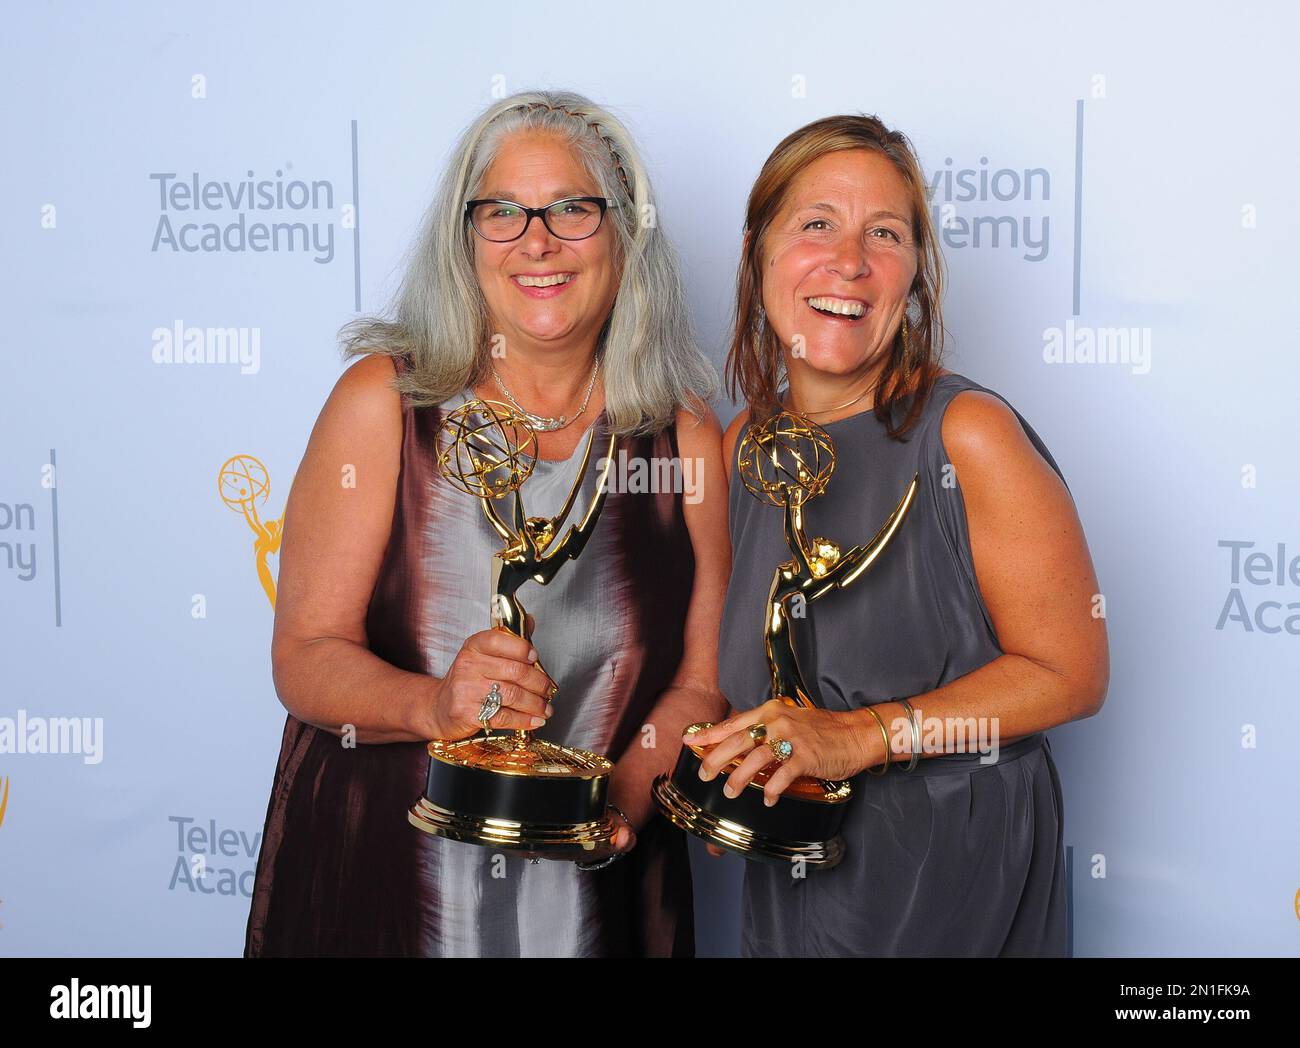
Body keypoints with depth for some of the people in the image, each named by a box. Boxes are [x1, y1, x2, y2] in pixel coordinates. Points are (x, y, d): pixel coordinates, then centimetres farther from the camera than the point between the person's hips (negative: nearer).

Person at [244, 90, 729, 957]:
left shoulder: (685, 432, -1)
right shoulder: (385, 400, -7)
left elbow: (705, 676, -1)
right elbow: (306, 656, -9)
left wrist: (622, 795, -18)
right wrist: (435, 706, -27)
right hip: (374, 882, -1)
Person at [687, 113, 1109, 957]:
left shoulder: (971, 435, -18)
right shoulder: (742, 447, 0)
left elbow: (1070, 674, -16)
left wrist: (860, 737, -23)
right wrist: (730, 762, -5)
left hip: (954, 865, -5)